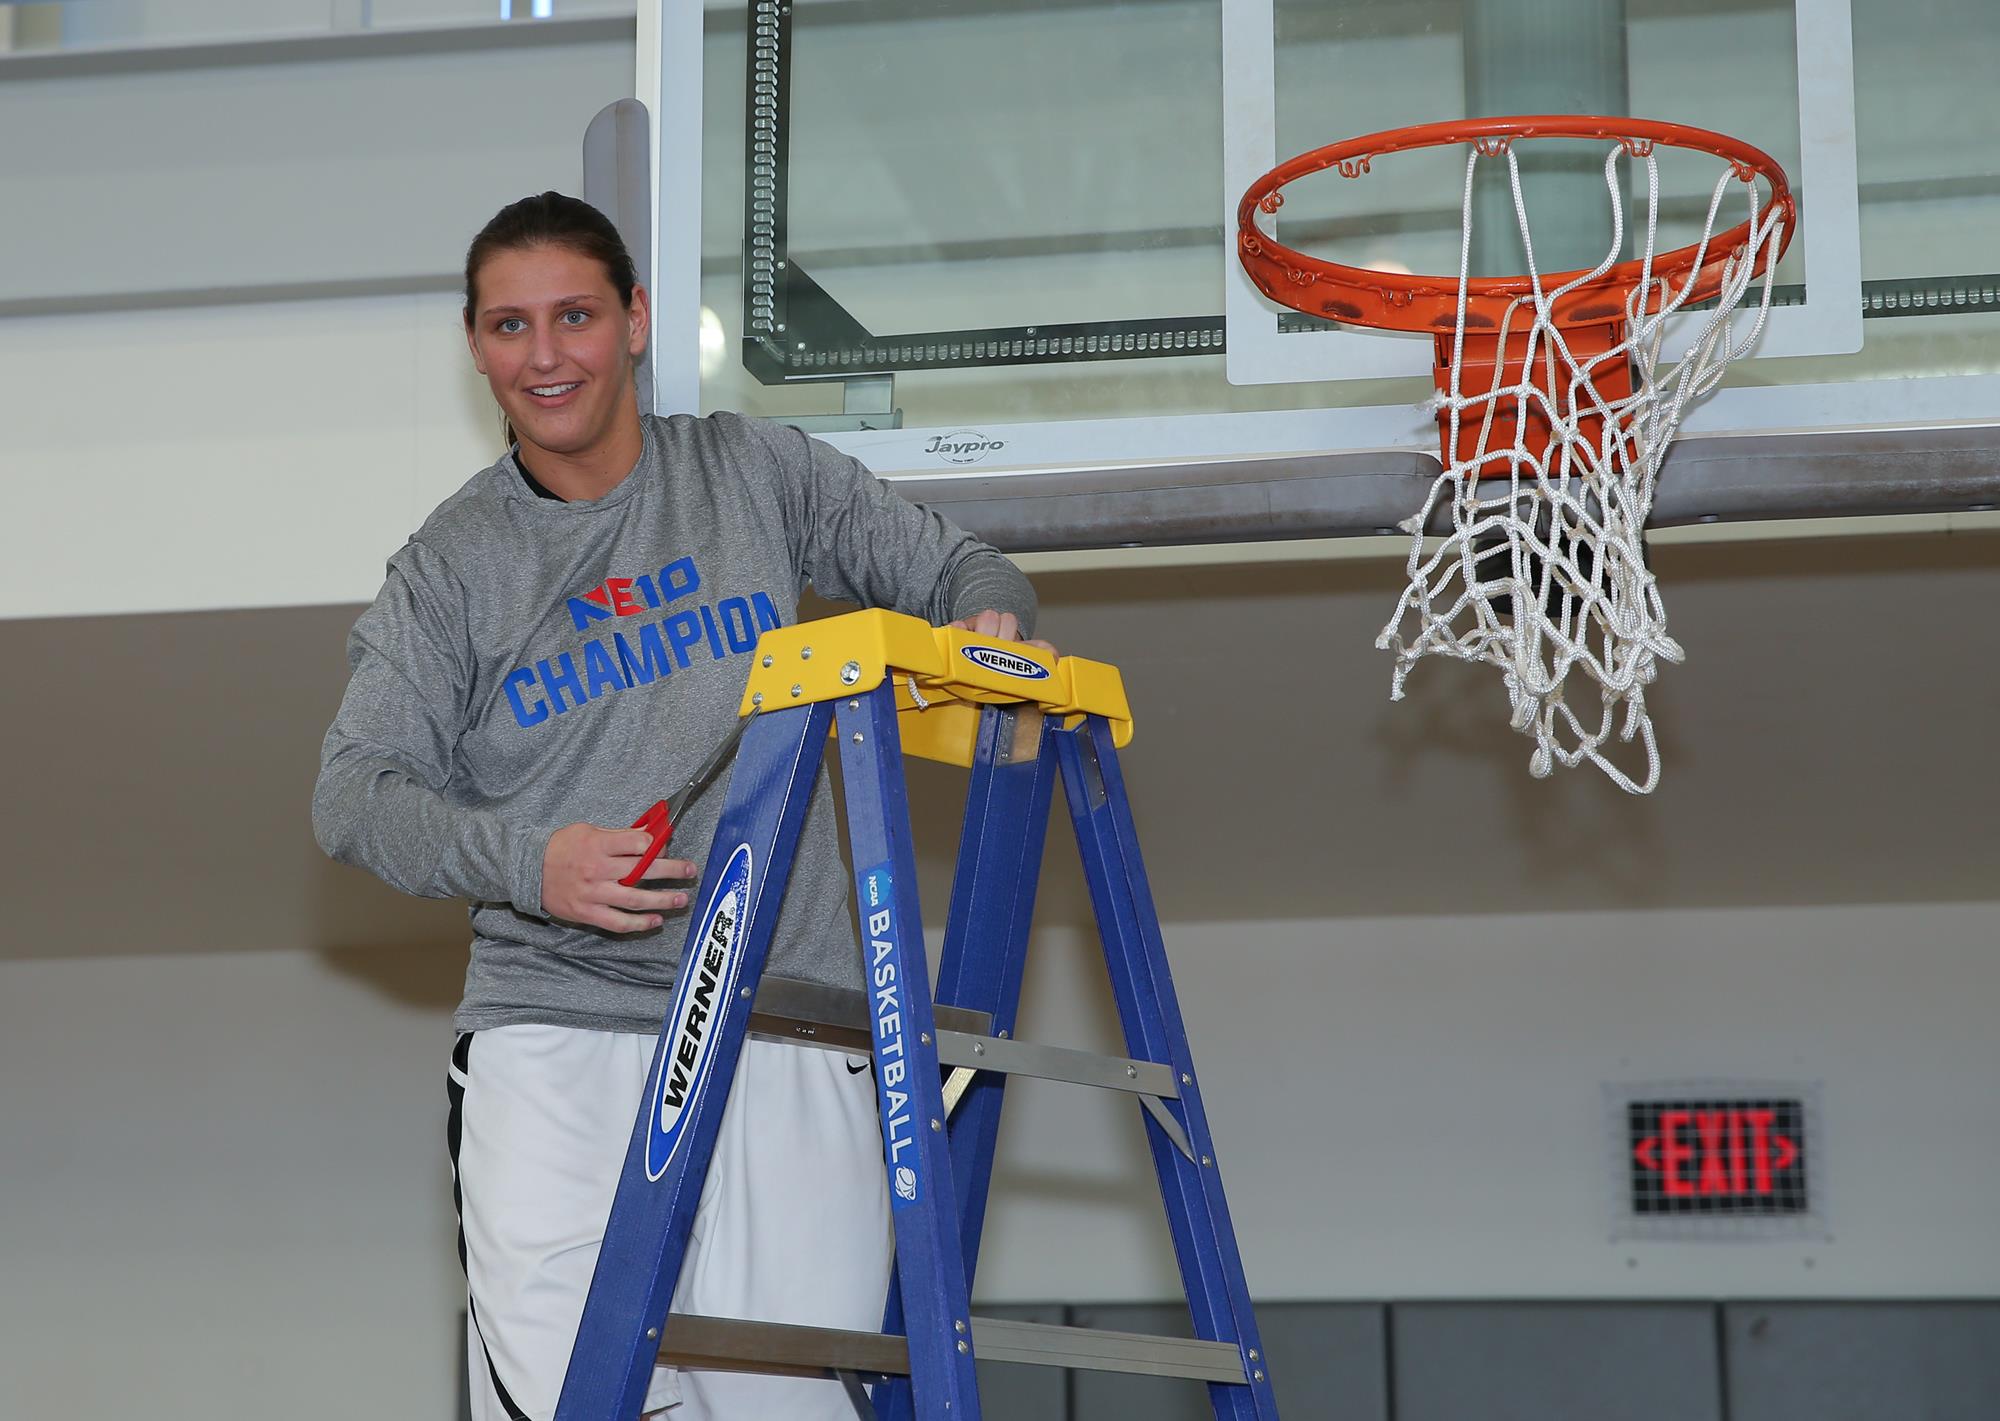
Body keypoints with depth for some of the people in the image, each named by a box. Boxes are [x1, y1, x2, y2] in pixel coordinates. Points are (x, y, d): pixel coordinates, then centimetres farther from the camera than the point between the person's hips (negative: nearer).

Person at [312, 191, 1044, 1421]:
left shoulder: (755, 472, 11)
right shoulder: (453, 563, 9)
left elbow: (956, 566, 17)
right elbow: (357, 792, 2)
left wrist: (994, 627, -7)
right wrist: (524, 859, -16)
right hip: (555, 1033, -1)